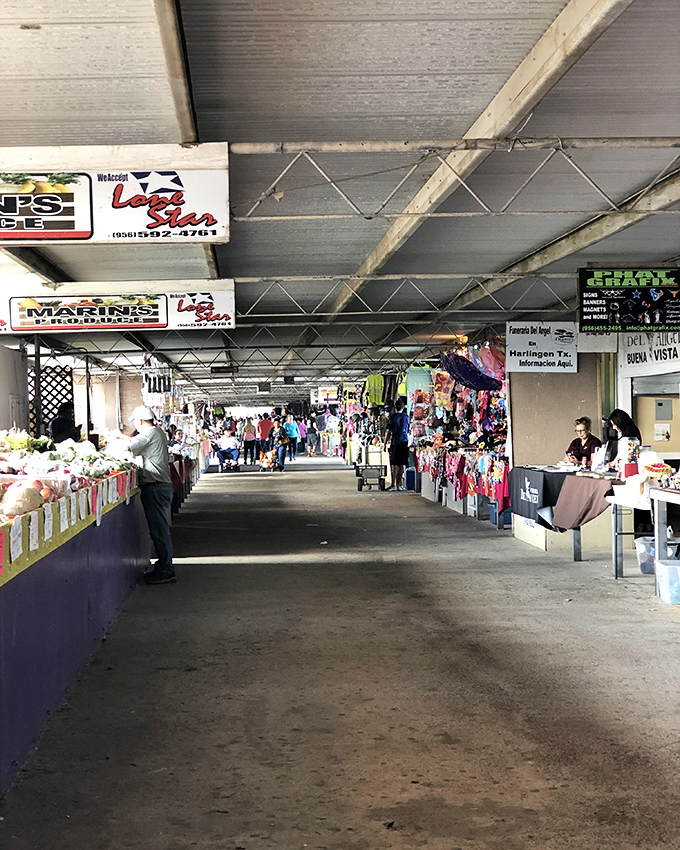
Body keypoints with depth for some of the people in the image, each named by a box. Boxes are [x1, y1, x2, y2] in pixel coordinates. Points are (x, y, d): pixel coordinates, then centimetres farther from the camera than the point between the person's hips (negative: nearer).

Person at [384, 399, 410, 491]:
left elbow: (388, 432, -4)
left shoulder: (392, 417, -3)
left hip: (395, 442, -3)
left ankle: (394, 485, -4)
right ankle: (400, 484, 7)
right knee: (402, 465, 6)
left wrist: (385, 443, 3)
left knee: (394, 465, 0)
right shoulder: (406, 417, 7)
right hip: (404, 442, 3)